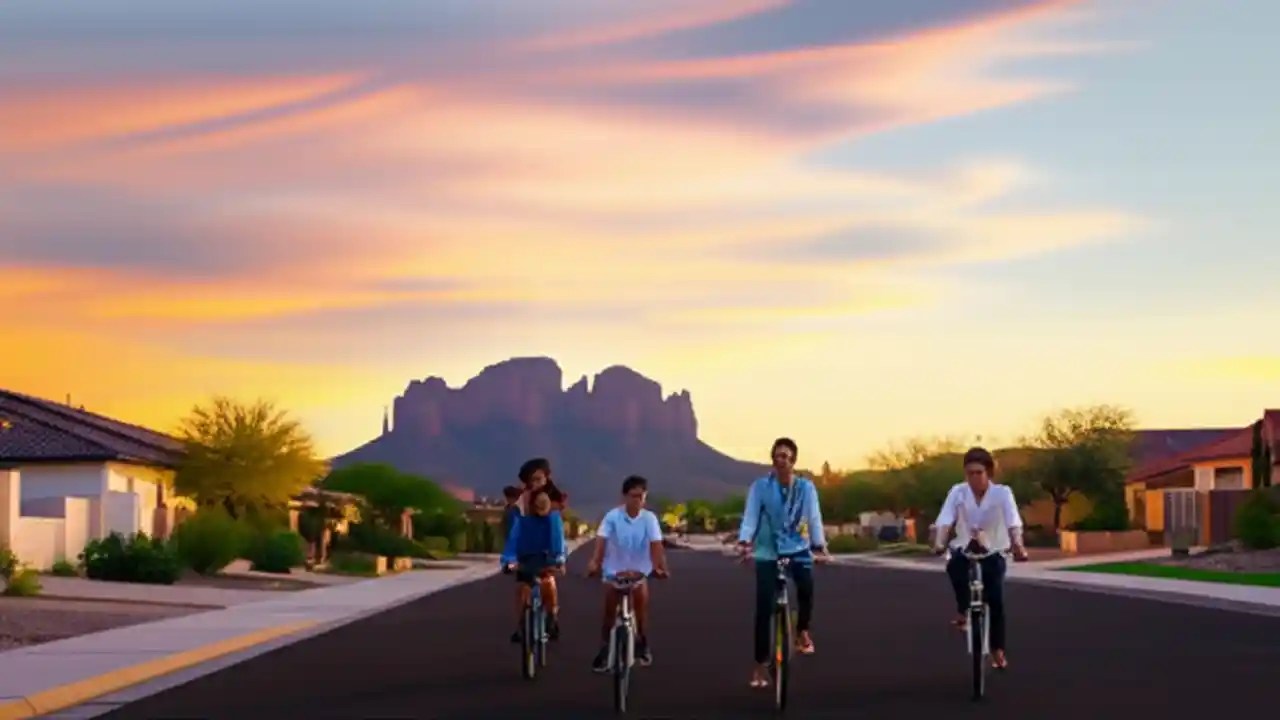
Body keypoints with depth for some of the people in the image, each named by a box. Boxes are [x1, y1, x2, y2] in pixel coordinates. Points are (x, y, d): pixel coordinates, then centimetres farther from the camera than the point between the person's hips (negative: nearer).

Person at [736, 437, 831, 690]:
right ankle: (761, 664, 4)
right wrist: (744, 541, -29)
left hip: (797, 548, 2)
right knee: (763, 608, -5)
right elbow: (750, 516, -13)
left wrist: (819, 545, -17)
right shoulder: (760, 486, -9)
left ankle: (802, 631, 13)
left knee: (806, 587, -18)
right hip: (767, 552, -1)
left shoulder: (806, 487, -6)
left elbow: (814, 517, -7)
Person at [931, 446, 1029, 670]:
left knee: (996, 600, -12)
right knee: (954, 565, -34)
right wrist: (939, 543, -44)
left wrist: (1018, 545, -50)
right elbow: (944, 520, -25)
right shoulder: (958, 492, -12)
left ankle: (998, 650, 7)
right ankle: (963, 610, -11)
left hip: (993, 552, -1)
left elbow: (1014, 522, -31)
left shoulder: (1002, 492, -16)